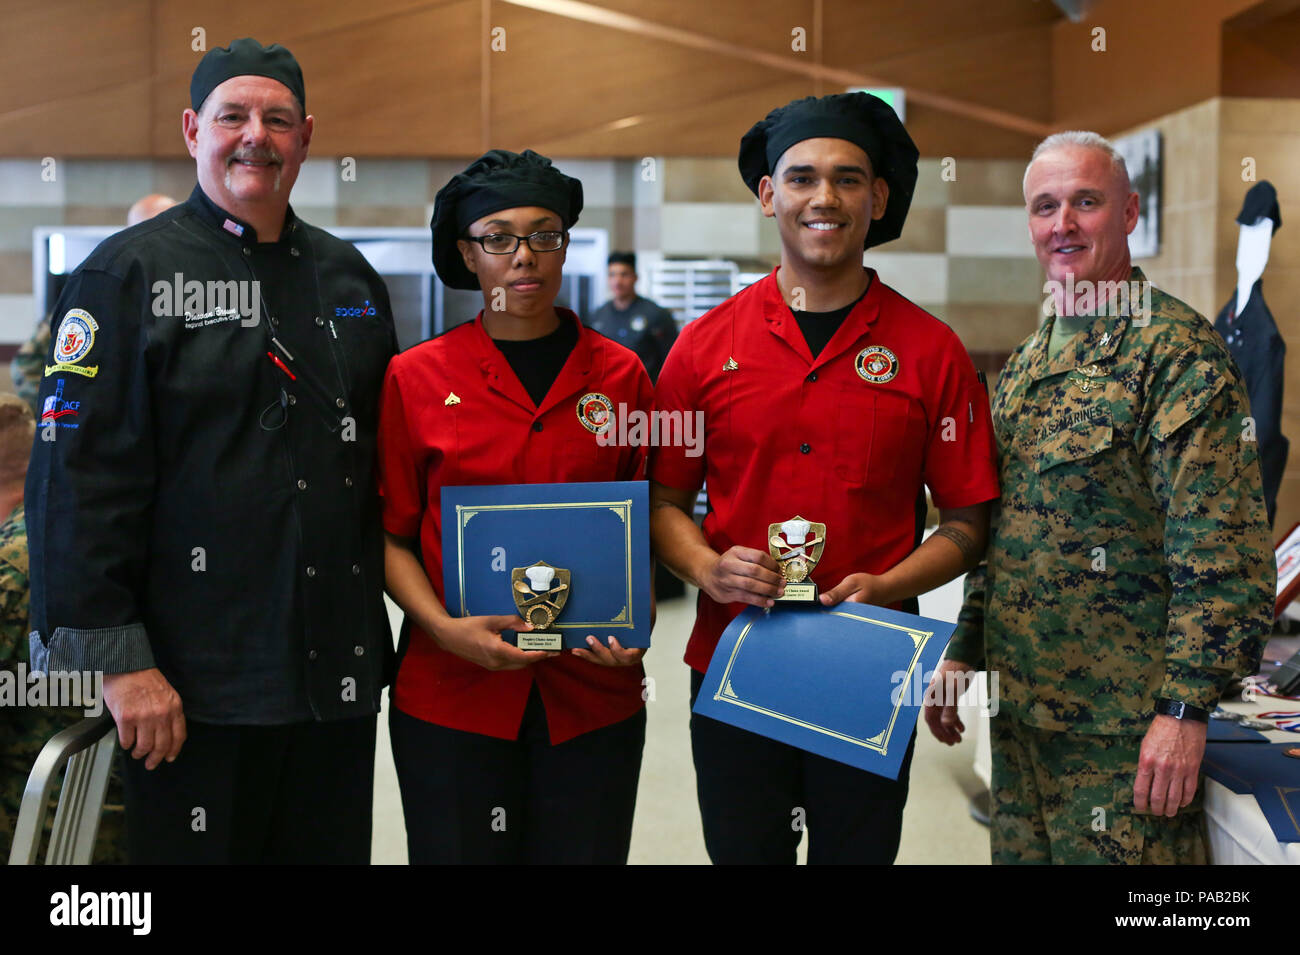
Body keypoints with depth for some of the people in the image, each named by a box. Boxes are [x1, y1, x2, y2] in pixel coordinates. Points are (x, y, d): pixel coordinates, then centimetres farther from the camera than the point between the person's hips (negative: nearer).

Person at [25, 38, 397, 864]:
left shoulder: (348, 278, 13)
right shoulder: (131, 273, -3)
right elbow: (81, 479, -9)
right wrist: (119, 660, -15)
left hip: (340, 674, 5)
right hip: (192, 686, -5)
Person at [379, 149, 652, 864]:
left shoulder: (620, 376, 4)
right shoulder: (415, 377, 1)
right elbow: (392, 533, 3)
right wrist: (444, 628, -12)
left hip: (593, 692, 1)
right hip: (451, 692, -1)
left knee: (584, 850, 10)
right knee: (460, 849, 9)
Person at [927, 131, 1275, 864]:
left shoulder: (1178, 349, -11)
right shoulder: (1027, 362, 13)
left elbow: (1223, 553, -17)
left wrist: (1186, 705, -20)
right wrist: (962, 654, 16)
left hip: (1123, 726, -7)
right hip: (1019, 712, 7)